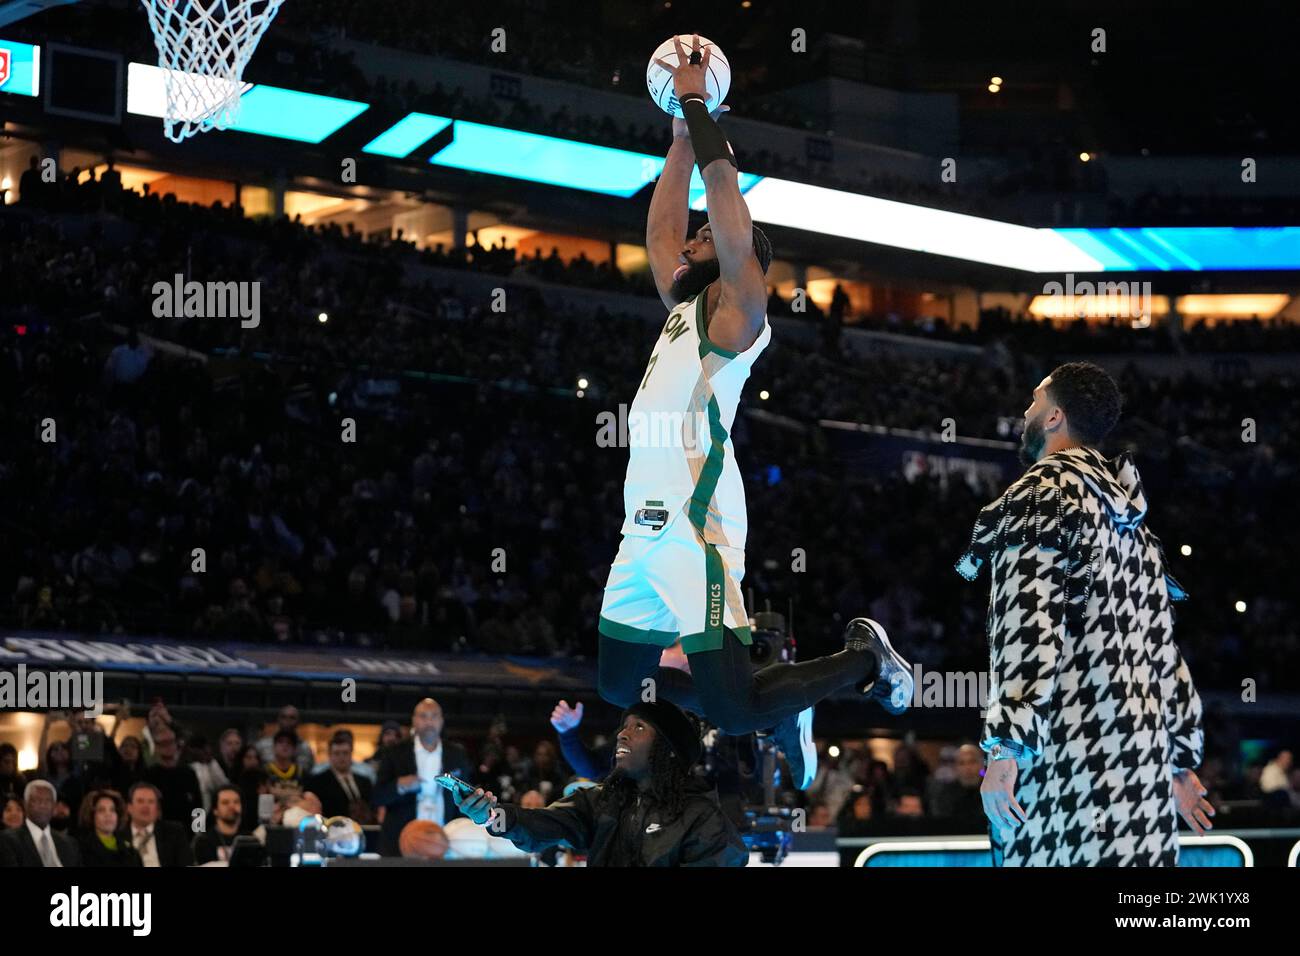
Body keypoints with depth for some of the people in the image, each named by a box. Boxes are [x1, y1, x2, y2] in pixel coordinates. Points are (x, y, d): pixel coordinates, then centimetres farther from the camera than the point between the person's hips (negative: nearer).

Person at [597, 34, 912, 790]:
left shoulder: (737, 315, -2)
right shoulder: (685, 311, 21)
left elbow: (730, 212, -11)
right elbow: (660, 230, 28)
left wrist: (699, 106, -5)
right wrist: (681, 132, 26)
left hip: (695, 529, -9)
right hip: (646, 529, 9)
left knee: (731, 711, -13)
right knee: (618, 686, 15)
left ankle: (864, 658, 9)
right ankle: (781, 709, 25)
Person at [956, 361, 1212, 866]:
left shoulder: (1042, 492, -1)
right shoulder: (1130, 518, 22)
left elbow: (1029, 622, -13)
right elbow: (1163, 647, 22)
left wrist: (1004, 746, -19)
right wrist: (1181, 760, 25)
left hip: (1063, 754, -8)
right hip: (1138, 756, 8)